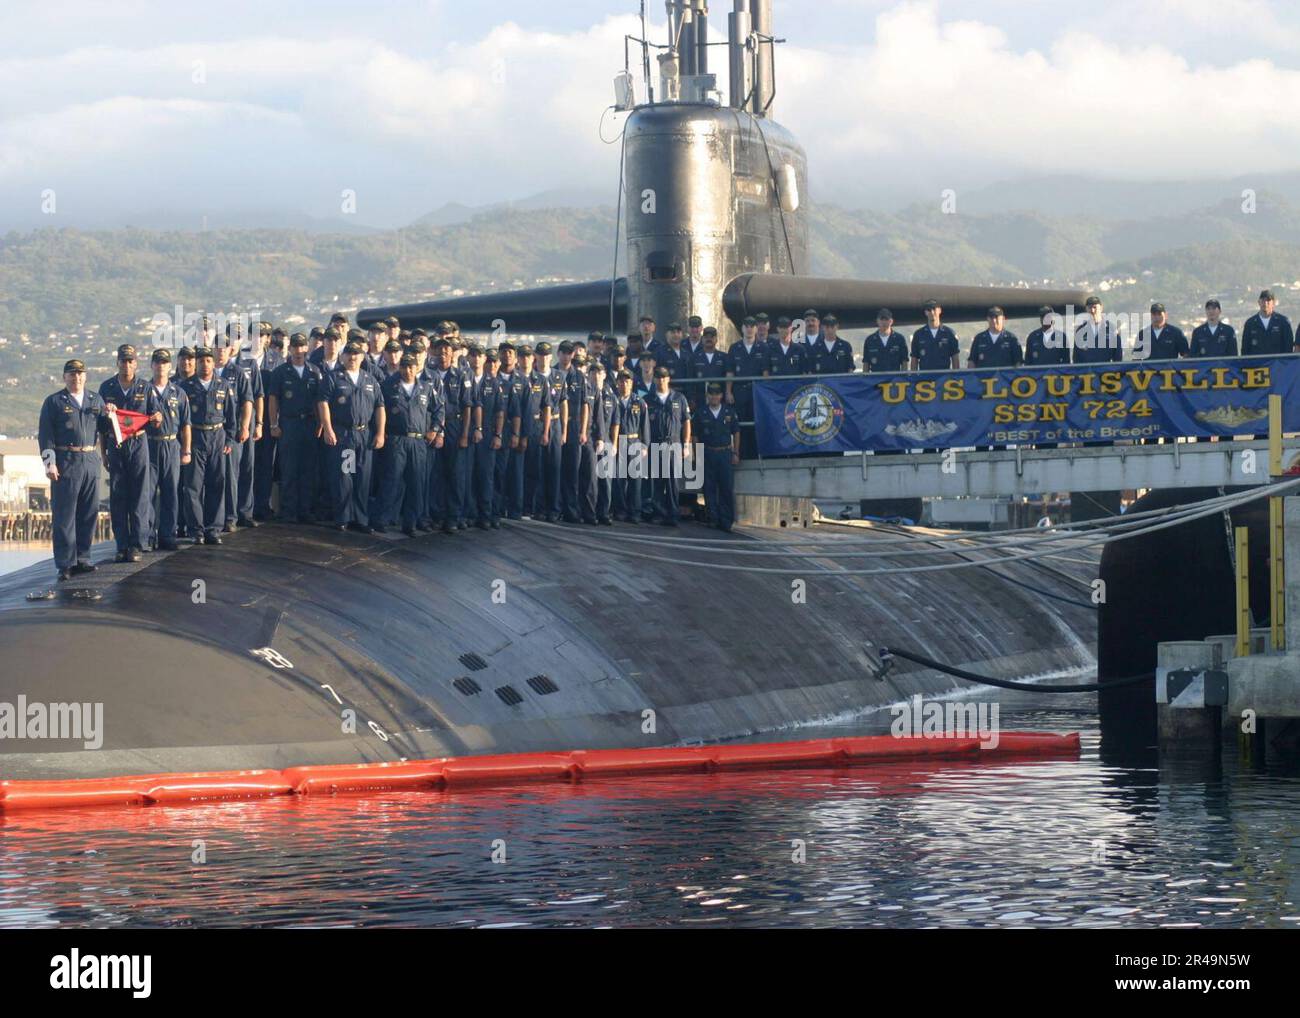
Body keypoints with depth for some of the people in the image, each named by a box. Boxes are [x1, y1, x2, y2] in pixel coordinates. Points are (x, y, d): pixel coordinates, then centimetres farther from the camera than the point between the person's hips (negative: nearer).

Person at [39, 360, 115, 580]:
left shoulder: (96, 400, 16)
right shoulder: (54, 402, 3)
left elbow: (104, 429, 20)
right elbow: (45, 435, -2)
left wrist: (109, 415, 0)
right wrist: (49, 463, -10)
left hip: (91, 461, 5)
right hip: (65, 463, -5)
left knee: (89, 513, 7)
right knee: (64, 516, -5)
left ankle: (82, 558, 16)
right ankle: (66, 564, -4)